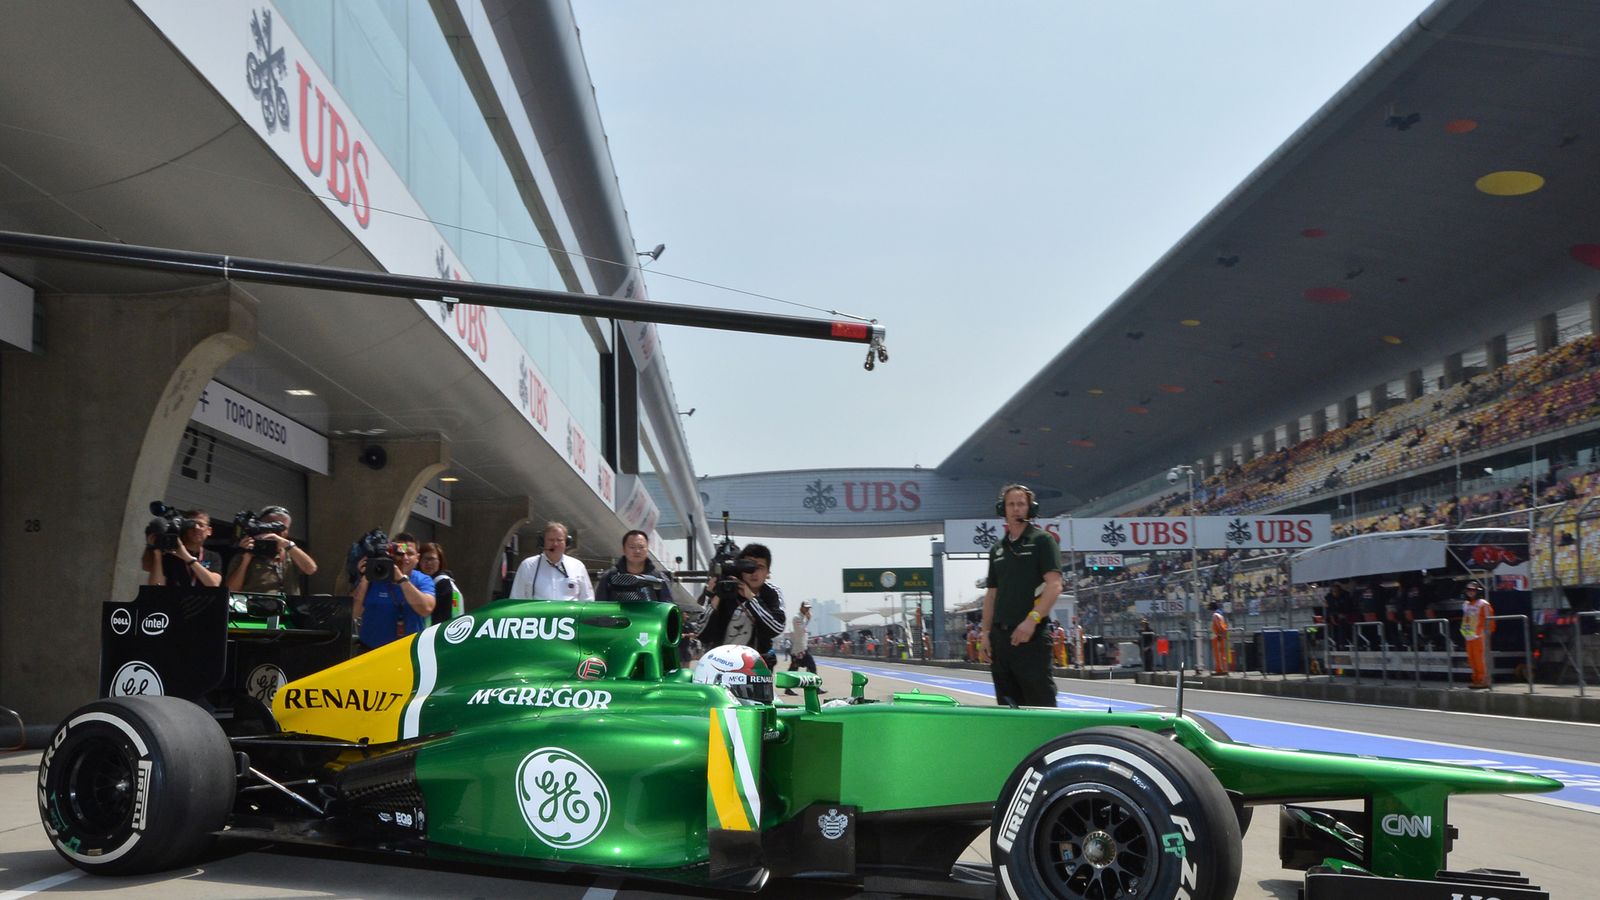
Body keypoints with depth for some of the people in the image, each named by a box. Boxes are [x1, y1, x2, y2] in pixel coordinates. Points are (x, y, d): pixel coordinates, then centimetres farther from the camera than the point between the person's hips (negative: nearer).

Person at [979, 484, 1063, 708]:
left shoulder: (1042, 540, 0)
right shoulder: (997, 549, 18)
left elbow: (1054, 586, -10)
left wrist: (1032, 619, -20)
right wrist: (985, 632, 12)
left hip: (1031, 634, -6)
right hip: (1001, 635, 6)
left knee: (1040, 701, -9)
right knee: (1007, 703, 8)